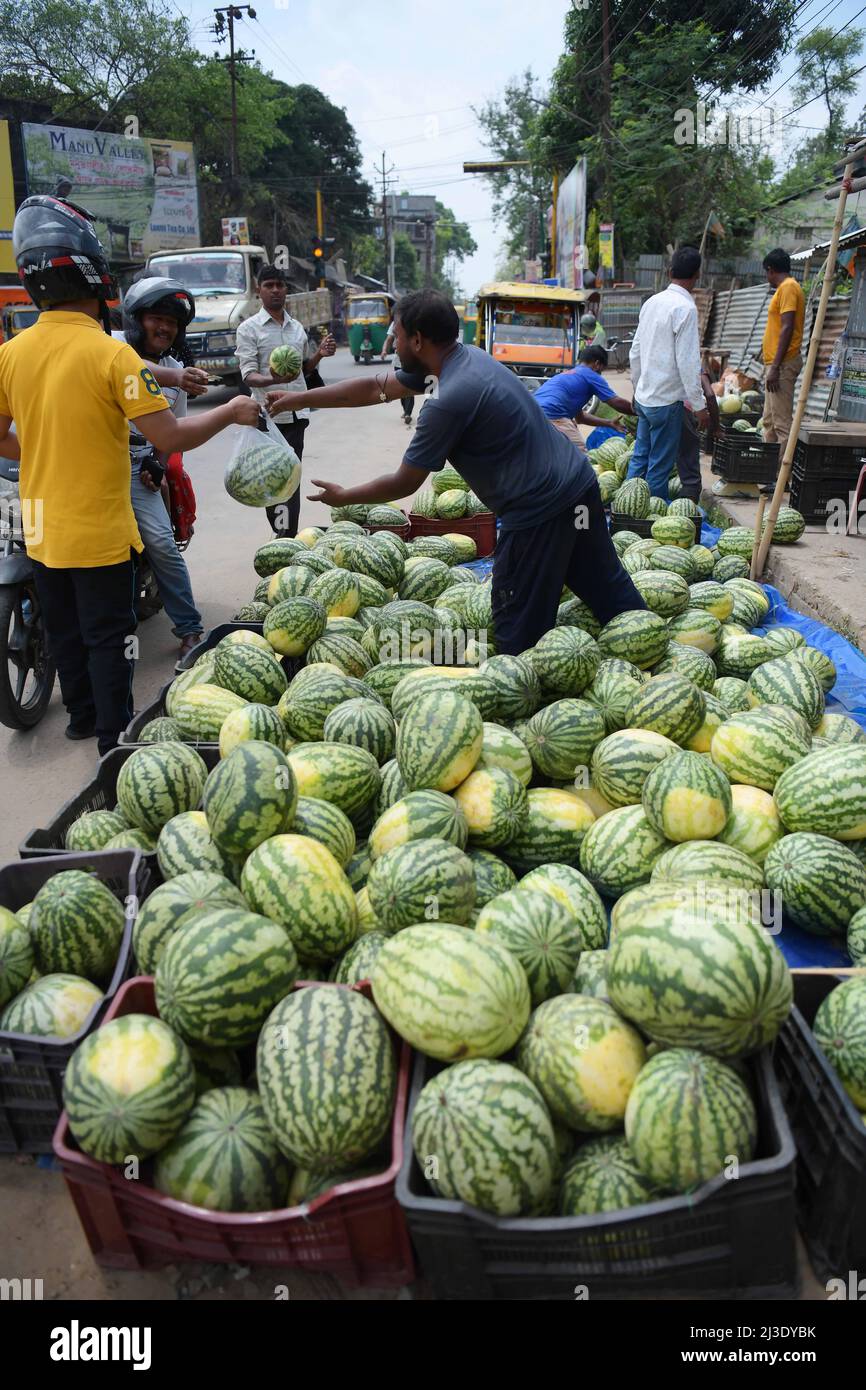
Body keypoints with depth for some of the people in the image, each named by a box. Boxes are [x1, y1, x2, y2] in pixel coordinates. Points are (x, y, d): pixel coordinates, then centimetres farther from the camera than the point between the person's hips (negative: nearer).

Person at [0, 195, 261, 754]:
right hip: (97, 531, -6)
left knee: (65, 629, 20)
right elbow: (170, 438, -21)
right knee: (108, 638, 7)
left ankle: (82, 714, 37)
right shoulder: (112, 353, -18)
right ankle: (114, 736, 17)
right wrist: (231, 413, -6)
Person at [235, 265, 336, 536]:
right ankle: (284, 536, -1)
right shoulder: (249, 328, 0)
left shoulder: (298, 328, 17)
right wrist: (272, 379, -30)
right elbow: (249, 375, -9)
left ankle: (289, 535, 8)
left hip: (296, 414, 5)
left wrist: (319, 354, 6)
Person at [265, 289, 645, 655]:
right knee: (610, 591, 18)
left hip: (539, 510, -10)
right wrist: (297, 399, 18)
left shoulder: (449, 400, -21)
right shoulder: (463, 357, 7)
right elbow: (376, 388, 14)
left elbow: (403, 484, -11)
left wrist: (343, 497, 7)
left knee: (520, 629, 2)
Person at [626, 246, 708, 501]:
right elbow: (688, 361, -18)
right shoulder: (685, 308, -15)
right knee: (660, 466, 1)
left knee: (639, 458, 15)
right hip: (666, 400, -7)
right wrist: (698, 405, -13)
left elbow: (635, 352, 14)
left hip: (644, 397, 8)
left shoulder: (652, 301, 8)